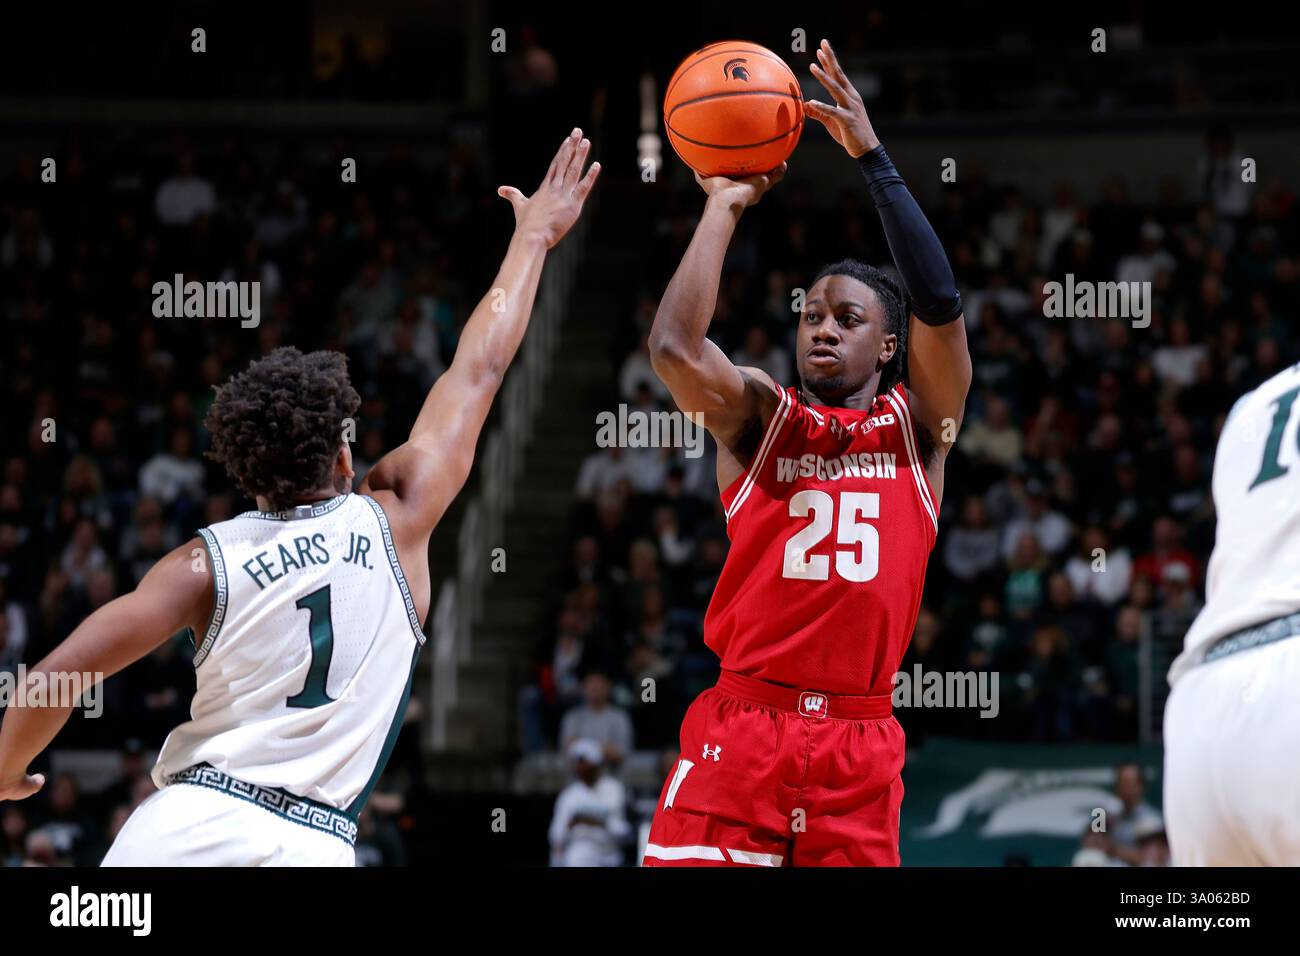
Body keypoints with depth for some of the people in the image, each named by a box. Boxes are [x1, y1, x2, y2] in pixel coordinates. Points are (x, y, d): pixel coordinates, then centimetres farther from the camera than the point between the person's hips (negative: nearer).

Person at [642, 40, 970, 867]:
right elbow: (673, 347, -11)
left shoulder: (917, 426, 10)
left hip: (859, 747, 1)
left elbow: (941, 305, -8)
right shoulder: (758, 417, 9)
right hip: (741, 728, -1)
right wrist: (726, 206, -2)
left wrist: (873, 157, -8)